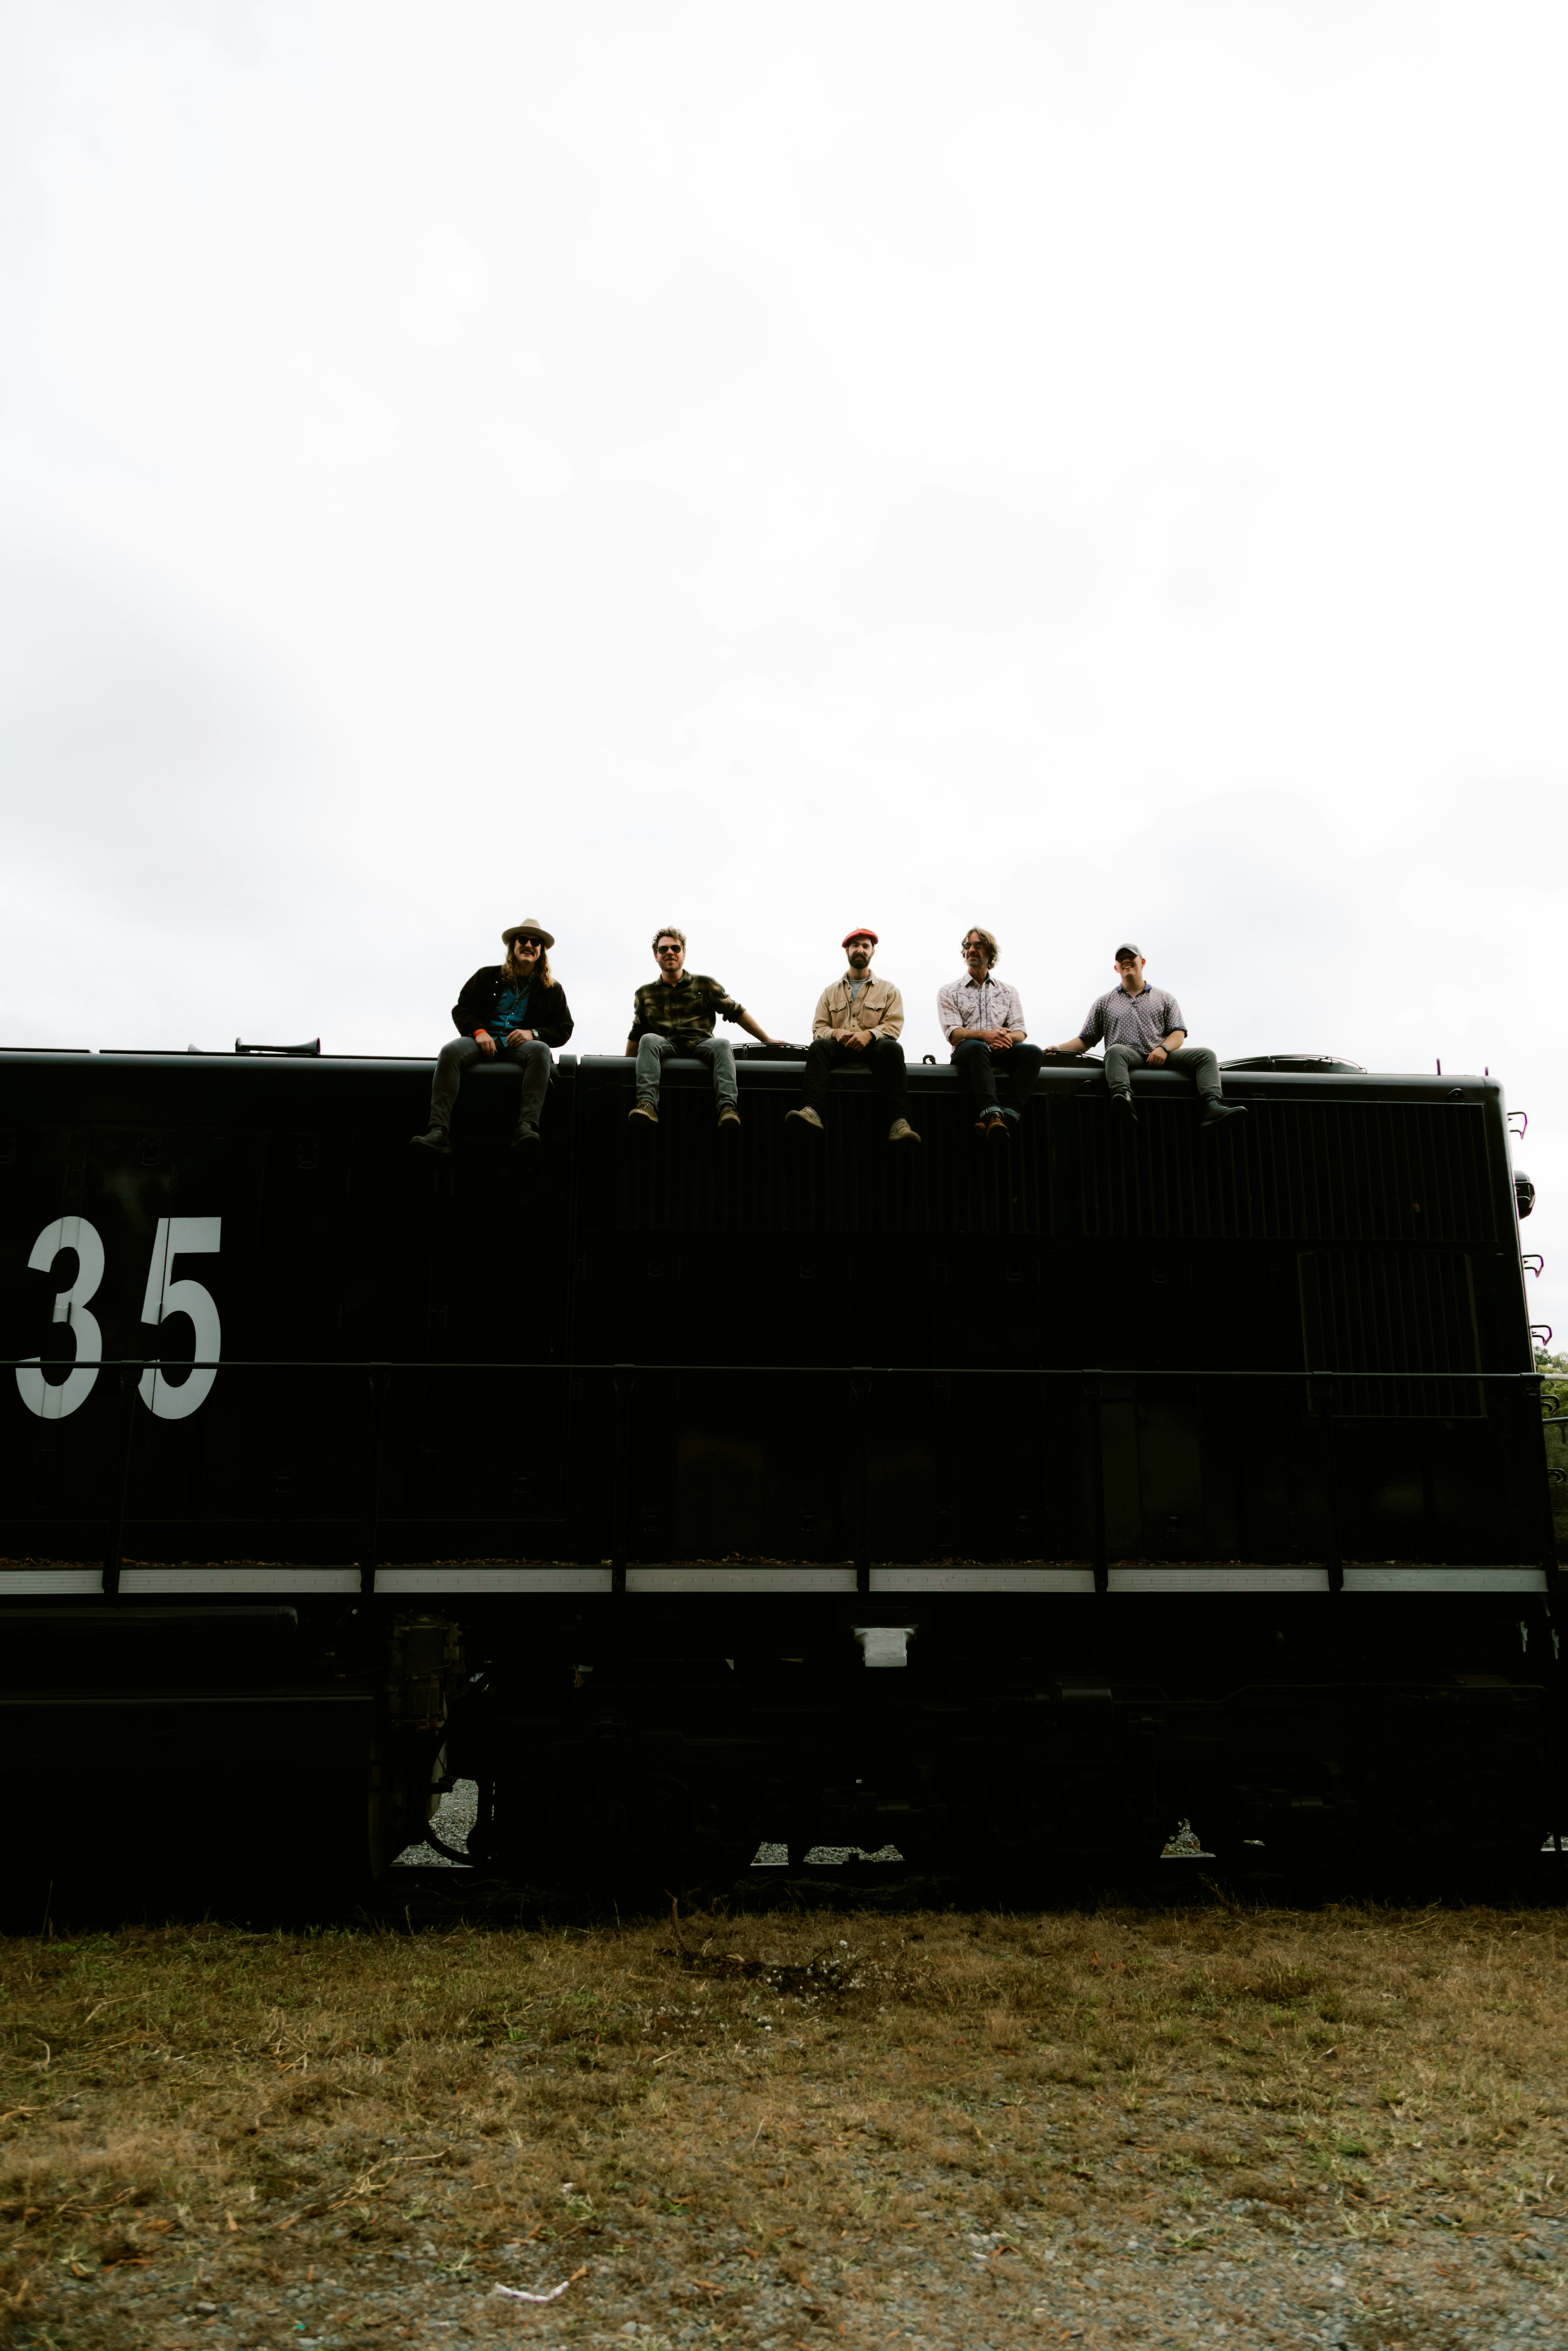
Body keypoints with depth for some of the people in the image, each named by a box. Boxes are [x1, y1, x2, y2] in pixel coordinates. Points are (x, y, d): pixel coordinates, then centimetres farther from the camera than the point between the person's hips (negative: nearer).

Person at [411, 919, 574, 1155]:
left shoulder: (552, 989, 16)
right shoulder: (488, 976, 18)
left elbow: (564, 1029, 11)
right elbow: (462, 1009, 13)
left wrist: (533, 1034, -10)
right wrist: (479, 1032, -10)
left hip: (522, 1044, 0)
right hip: (484, 1040, 1)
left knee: (541, 1050, -38)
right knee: (450, 1051, -32)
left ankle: (527, 1128, -50)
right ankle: (438, 1132, -45)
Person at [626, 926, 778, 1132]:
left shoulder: (705, 985, 13)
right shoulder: (645, 995, 18)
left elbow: (737, 1013, 13)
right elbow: (636, 1036, 25)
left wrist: (768, 1041, 11)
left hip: (701, 1045, -1)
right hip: (667, 1046, 1)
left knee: (722, 1044, -34)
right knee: (649, 1040, -32)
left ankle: (728, 1107, -54)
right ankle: (647, 1105, -51)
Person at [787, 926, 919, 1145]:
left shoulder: (888, 989, 17)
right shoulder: (831, 991, 22)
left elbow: (894, 1026, 3)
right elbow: (819, 1028, 13)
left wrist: (869, 1034, -17)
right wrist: (836, 1033, -11)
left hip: (872, 1048, -1)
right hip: (839, 1048, 1)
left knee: (892, 1047, -36)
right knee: (818, 1046, -32)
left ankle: (899, 1123, -48)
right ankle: (813, 1112, -52)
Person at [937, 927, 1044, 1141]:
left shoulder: (1008, 992, 20)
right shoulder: (949, 992, 12)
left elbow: (1020, 1032, 9)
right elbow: (954, 1034, -2)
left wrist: (1006, 1038, -17)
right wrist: (985, 1035, -21)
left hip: (1002, 1052, 3)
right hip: (966, 1053, -3)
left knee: (1033, 1052, -28)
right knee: (978, 1048, -38)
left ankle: (1008, 1113, -43)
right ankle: (992, 1113, -55)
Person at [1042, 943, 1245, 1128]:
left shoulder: (1164, 998, 24)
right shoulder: (1104, 1003, 24)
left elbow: (1179, 1034, 13)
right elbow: (1085, 1040, 18)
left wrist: (1164, 1048, -10)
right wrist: (1060, 1049, -1)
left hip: (1160, 1058, 2)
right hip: (1129, 1056, -2)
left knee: (1205, 1054, -22)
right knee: (1116, 1050, -37)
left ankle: (1212, 1108, -45)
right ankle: (1124, 1102, -62)